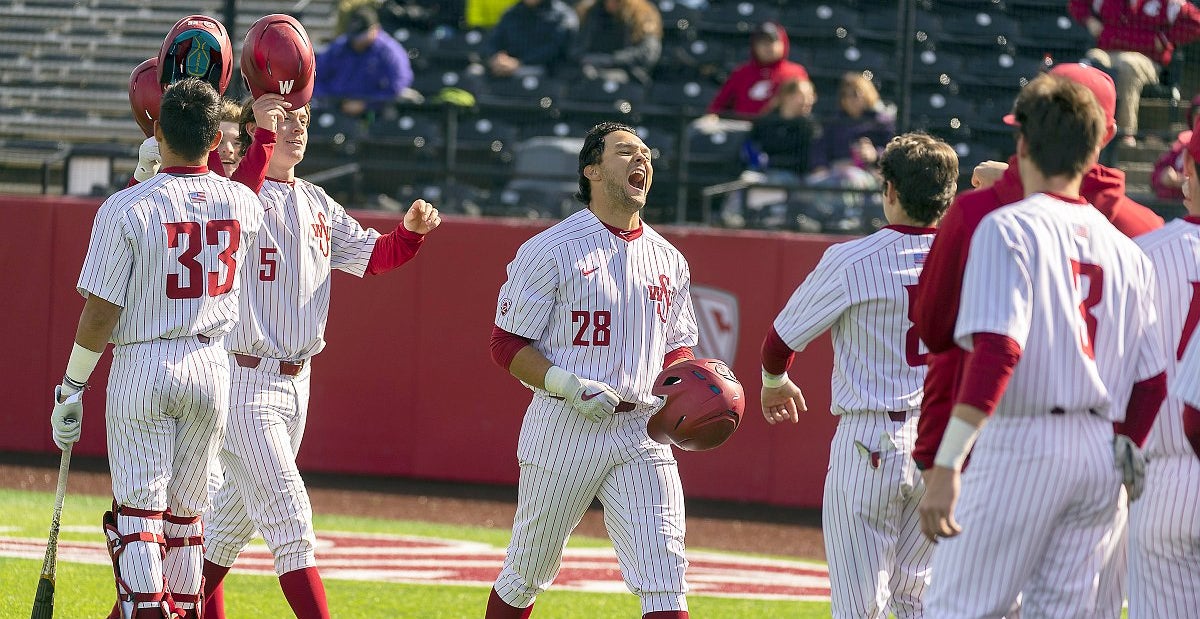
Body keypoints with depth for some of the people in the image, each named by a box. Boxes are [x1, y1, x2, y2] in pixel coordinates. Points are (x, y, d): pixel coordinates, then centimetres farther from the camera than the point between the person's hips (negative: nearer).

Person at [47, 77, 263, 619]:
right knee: (185, 512, 14)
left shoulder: (127, 209, -14)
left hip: (143, 367, -4)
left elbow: (100, 313, -12)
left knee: (137, 508, -2)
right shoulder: (242, 203, -2)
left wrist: (72, 386, -3)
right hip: (213, 366, 4)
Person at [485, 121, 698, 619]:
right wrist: (570, 385, -20)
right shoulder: (550, 250, -5)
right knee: (525, 574, 9)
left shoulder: (668, 260, 12)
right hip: (563, 428, -3)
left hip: (642, 433, 3)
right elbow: (507, 344, -5)